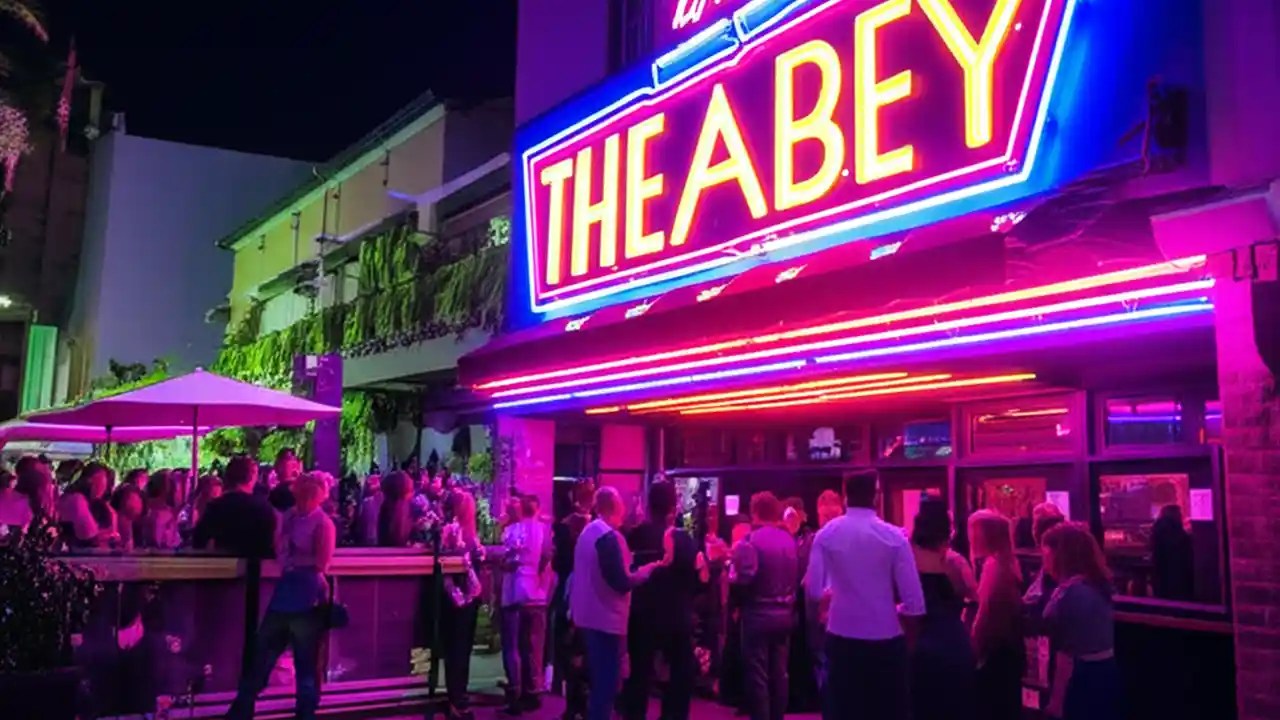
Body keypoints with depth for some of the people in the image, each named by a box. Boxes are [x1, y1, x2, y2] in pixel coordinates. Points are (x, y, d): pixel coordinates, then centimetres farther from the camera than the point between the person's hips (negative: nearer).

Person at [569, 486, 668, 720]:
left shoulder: (588, 532, 11)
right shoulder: (609, 537, -20)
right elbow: (622, 583, -22)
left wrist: (638, 569, 16)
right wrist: (649, 568, -9)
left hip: (589, 615, 10)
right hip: (606, 618, -10)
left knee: (600, 679, 19)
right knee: (606, 681, -1)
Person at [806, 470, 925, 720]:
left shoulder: (827, 534, -5)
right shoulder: (894, 536, -7)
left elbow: (813, 589, -6)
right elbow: (913, 598, -9)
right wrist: (911, 635, 8)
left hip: (842, 636, 1)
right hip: (886, 638, -1)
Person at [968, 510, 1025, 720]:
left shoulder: (993, 564, -19)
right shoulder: (1007, 562, 9)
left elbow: (986, 613, -20)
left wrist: (975, 648, -14)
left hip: (994, 651, -9)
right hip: (1008, 648, 9)